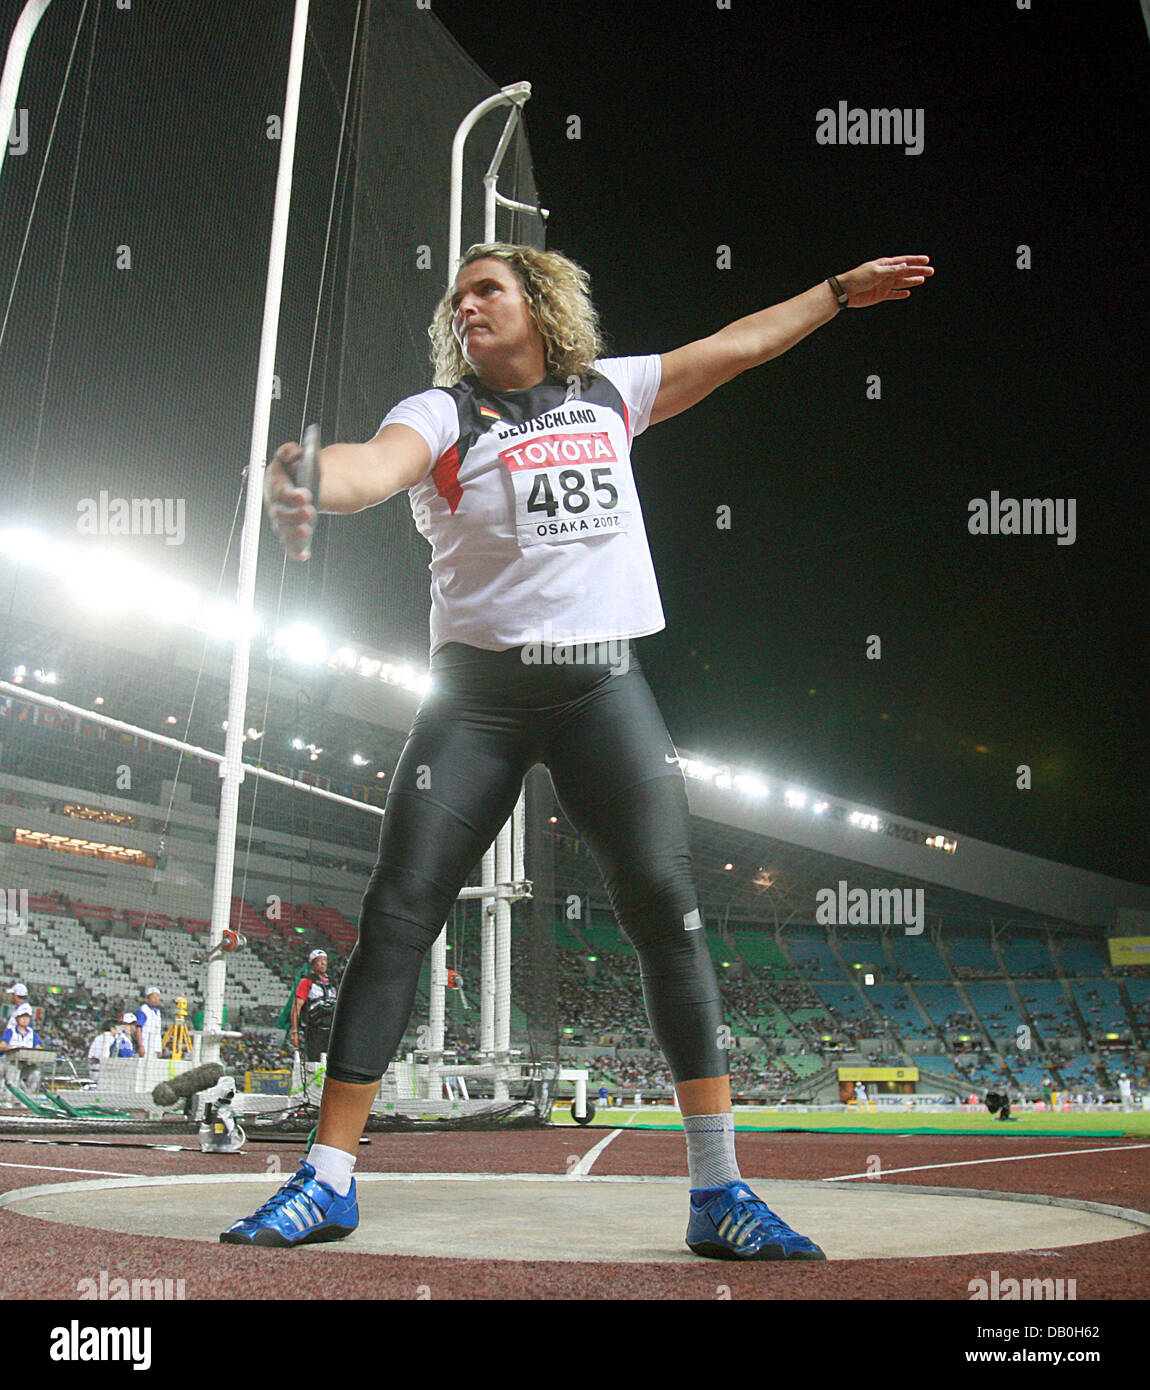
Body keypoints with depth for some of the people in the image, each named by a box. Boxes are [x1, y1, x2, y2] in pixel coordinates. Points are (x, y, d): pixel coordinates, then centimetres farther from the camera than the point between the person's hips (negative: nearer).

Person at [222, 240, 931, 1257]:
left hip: (605, 685, 2)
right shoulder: (441, 415, 1)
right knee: (396, 915, -7)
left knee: (668, 906, -10)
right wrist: (309, 479, -44)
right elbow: (379, 463, -21)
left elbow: (735, 346, 23)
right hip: (478, 693, -1)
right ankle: (328, 1181, 4)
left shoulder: (609, 393, 12)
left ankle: (721, 1193, -4)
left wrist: (841, 291, 30)